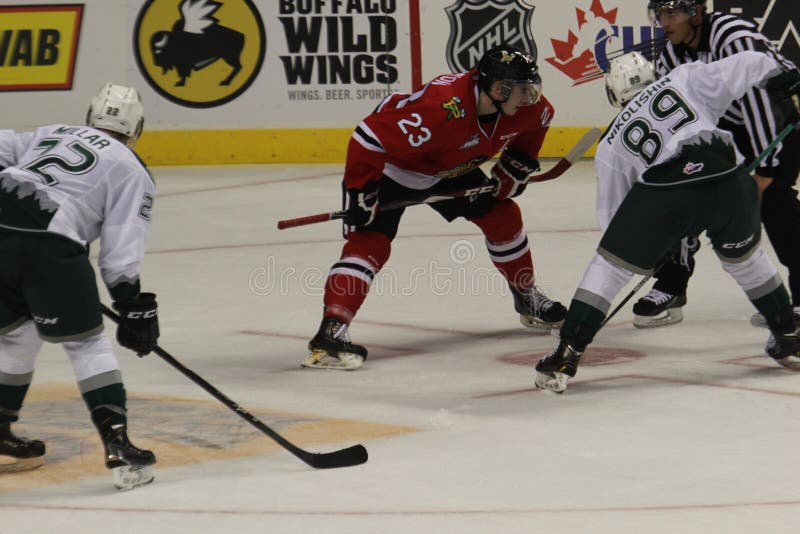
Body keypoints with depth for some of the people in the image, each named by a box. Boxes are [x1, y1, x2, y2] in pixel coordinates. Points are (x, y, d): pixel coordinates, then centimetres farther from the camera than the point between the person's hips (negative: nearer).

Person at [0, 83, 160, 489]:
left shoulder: (51, 134, 30)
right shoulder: (131, 170, 14)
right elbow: (120, 253, 5)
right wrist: (134, 306, 8)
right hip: (48, 242, -5)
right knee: (86, 342, 5)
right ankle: (118, 446, -5)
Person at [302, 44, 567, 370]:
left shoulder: (527, 109, -19)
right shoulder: (441, 110, -43)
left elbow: (536, 121, 9)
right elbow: (369, 137, -40)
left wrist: (516, 165, 3)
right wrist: (360, 190, -33)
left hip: (448, 169, 8)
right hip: (389, 165, -8)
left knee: (501, 215, 9)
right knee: (369, 242, -21)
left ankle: (528, 301, 30)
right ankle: (330, 333, -30)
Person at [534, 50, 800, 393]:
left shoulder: (611, 143, 26)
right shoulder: (684, 79, 25)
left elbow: (611, 214, 29)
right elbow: (742, 68, 16)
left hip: (663, 194, -2)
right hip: (728, 178, 2)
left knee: (609, 265, 11)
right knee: (744, 256, 28)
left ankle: (566, 355, 3)